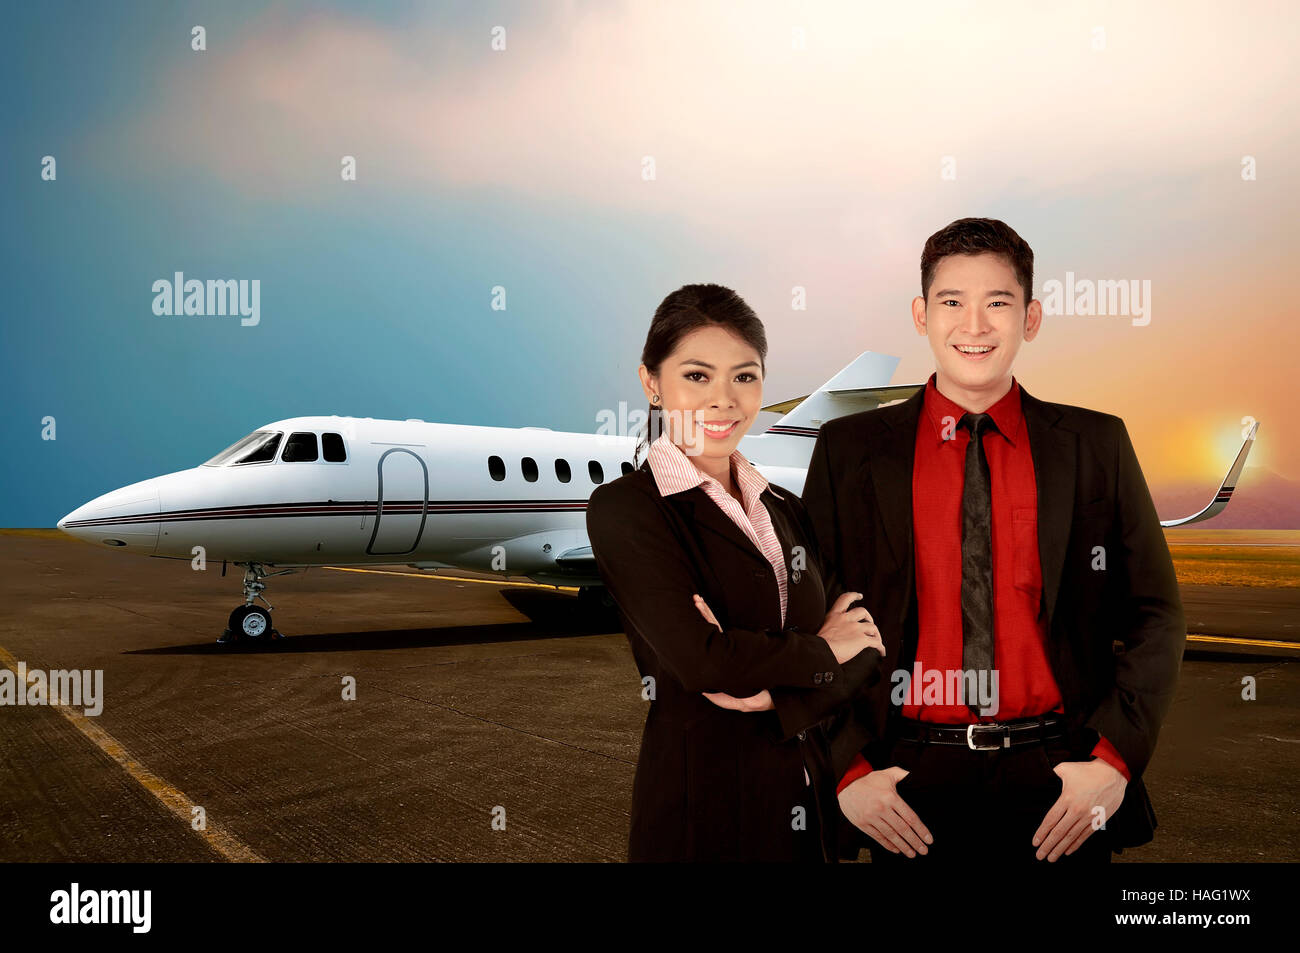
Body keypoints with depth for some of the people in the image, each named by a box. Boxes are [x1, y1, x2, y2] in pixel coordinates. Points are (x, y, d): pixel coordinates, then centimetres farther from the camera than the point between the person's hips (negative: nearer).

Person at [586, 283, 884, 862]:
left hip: (812, 789, 6)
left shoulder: (785, 510, 8)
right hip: (700, 799, -5)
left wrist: (778, 696, -18)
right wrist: (818, 652, -6)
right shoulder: (624, 508, -11)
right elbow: (699, 658, -21)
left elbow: (865, 648, 0)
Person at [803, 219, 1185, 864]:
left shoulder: (1097, 446, 3)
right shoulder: (849, 450, 0)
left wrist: (1114, 759, -6)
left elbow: (1155, 618, 5)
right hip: (910, 791, 0)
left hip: (1060, 789, 1)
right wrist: (847, 770, -7)